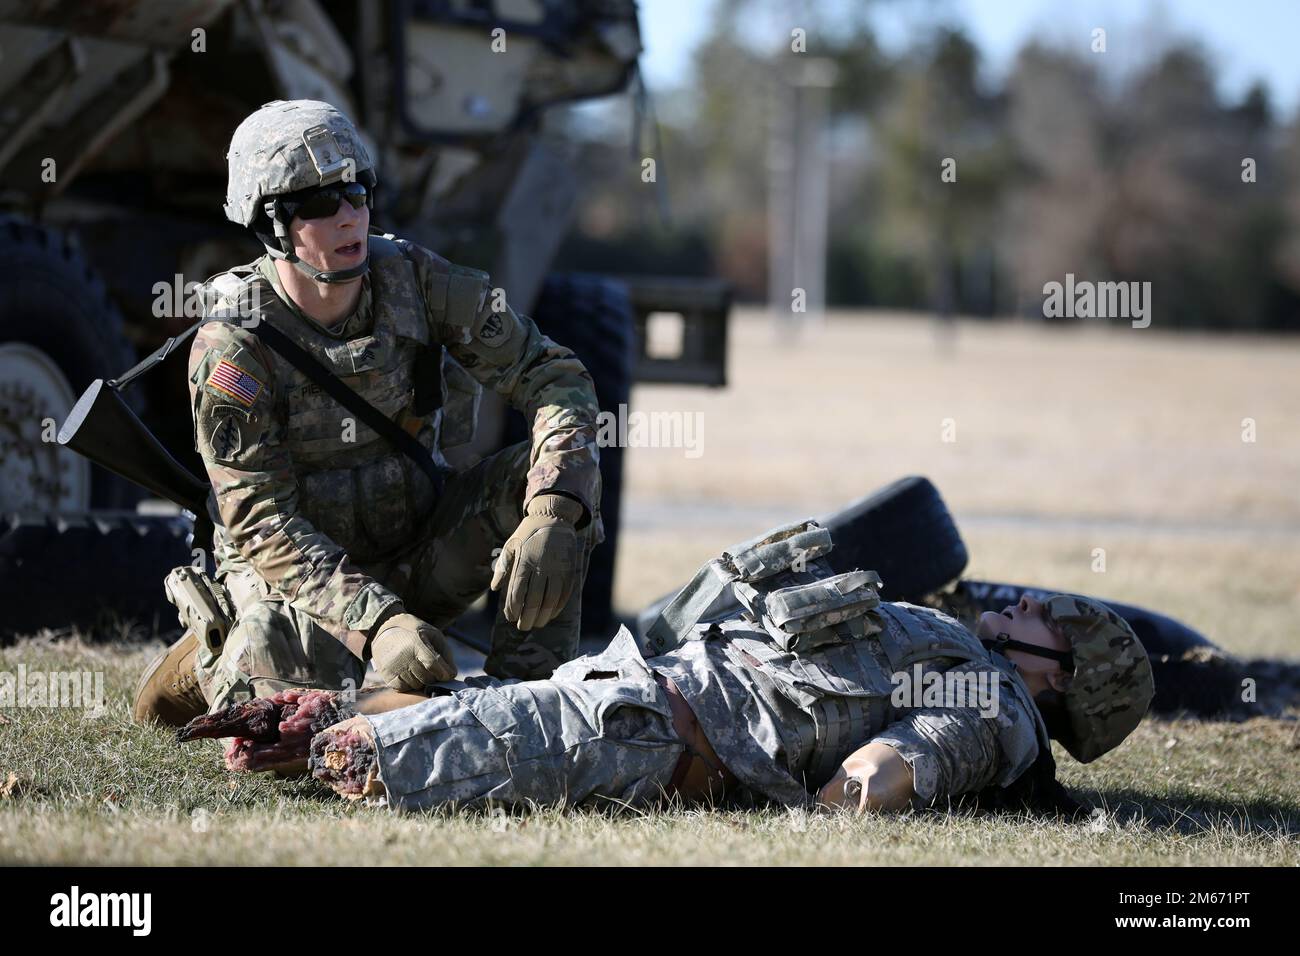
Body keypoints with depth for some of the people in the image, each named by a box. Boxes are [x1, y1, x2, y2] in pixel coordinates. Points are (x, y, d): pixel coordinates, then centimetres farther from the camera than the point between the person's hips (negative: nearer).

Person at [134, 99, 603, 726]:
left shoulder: (413, 280, -11)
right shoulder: (232, 349, -21)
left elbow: (554, 376, -12)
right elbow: (262, 523, -22)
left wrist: (551, 515, -30)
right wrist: (379, 621, -36)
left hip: (417, 556, 4)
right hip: (296, 575, -4)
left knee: (558, 468, -17)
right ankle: (220, 663, 5)